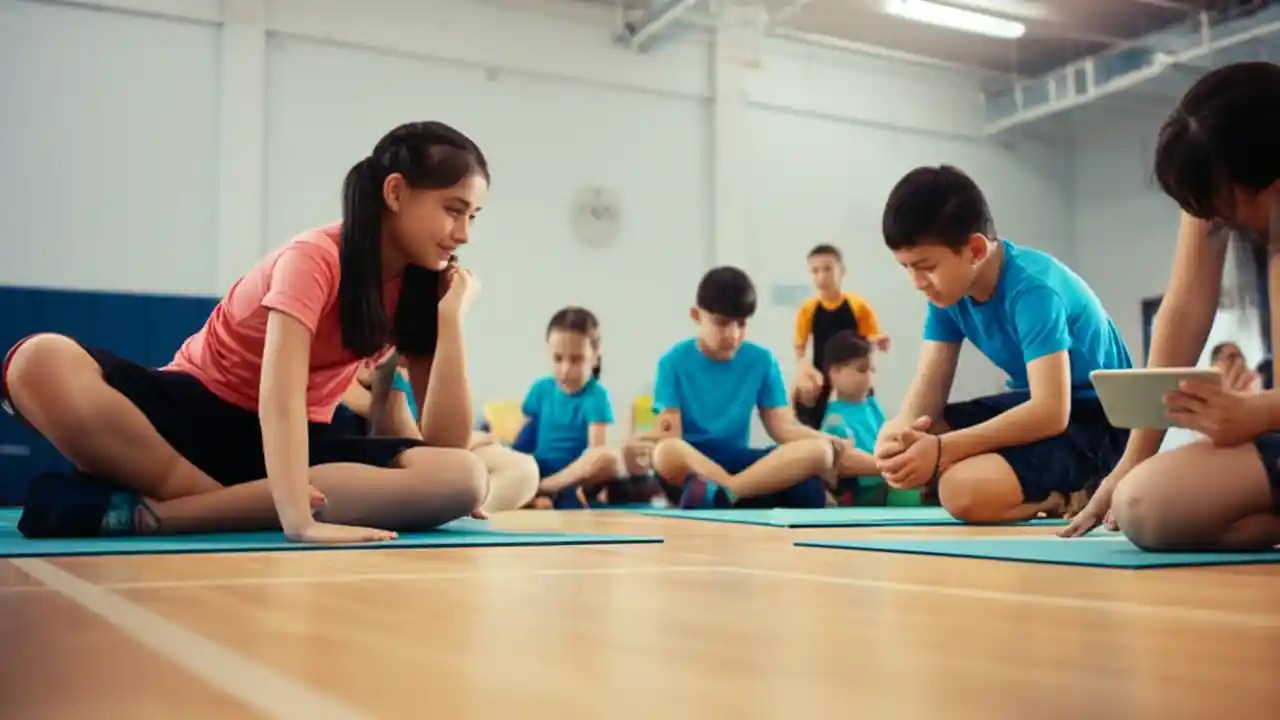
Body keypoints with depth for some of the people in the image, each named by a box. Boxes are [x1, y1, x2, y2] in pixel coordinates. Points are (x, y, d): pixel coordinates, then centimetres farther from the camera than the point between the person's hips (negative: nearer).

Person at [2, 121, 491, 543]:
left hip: (294, 441, 5)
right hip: (196, 412, -4)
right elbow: (279, 393, -33)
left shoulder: (419, 285, -2)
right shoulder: (317, 257, -17)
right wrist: (298, 519, -46)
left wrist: (452, 316, -16)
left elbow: (446, 444, -10)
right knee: (40, 362, -33)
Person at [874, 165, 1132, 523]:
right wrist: (902, 431, -29)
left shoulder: (1033, 288, -27)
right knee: (896, 444, -7)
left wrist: (942, 450, -39)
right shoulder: (947, 287, -3)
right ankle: (1047, 493, 0)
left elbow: (1052, 412, -34)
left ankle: (1074, 497, -5)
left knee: (966, 489, -34)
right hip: (1036, 404, 9)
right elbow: (930, 383, -5)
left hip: (1096, 417, -9)